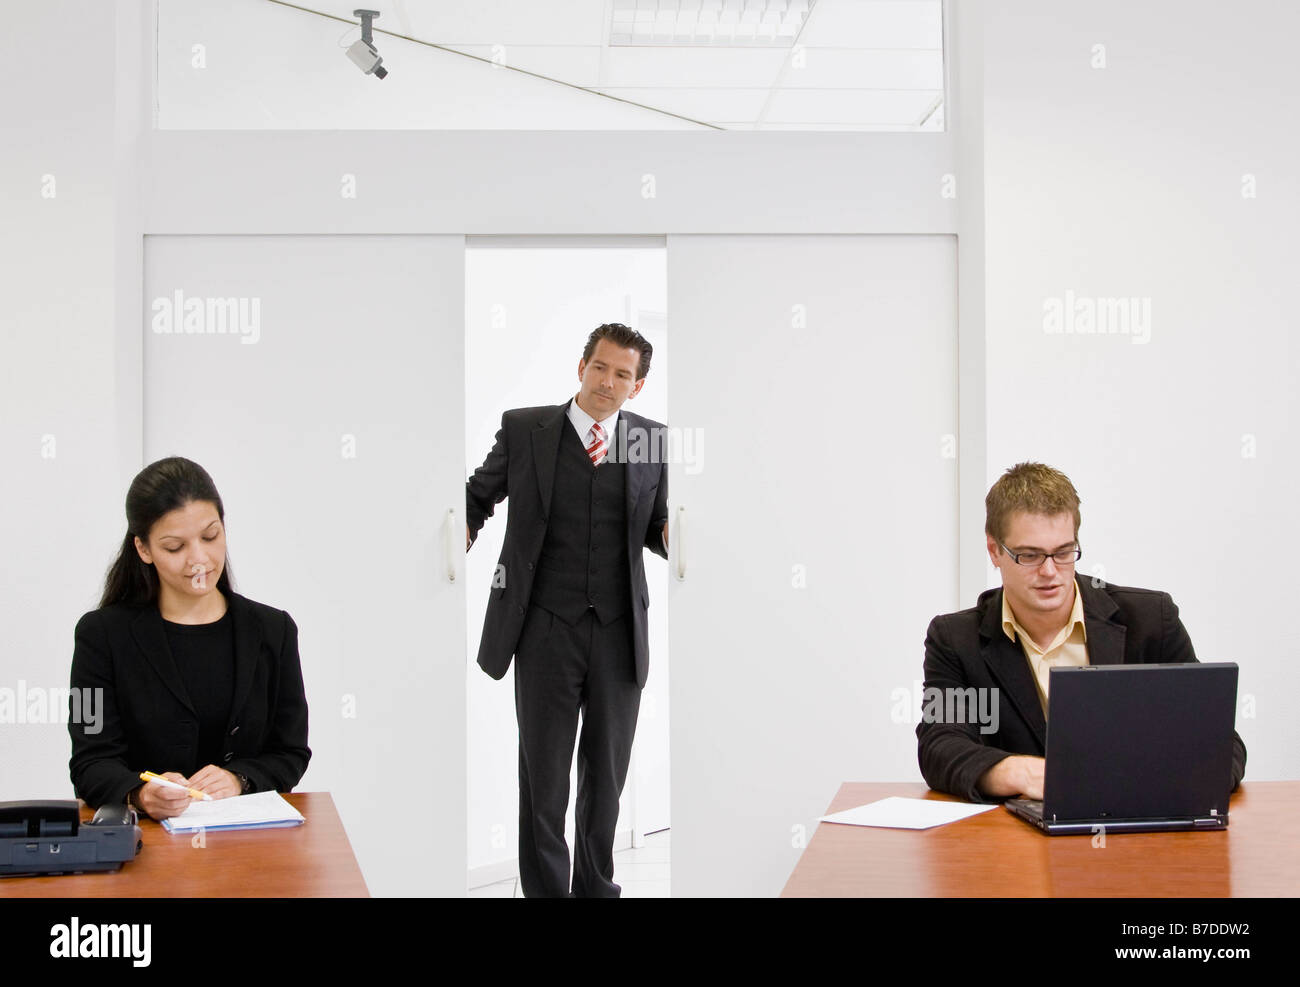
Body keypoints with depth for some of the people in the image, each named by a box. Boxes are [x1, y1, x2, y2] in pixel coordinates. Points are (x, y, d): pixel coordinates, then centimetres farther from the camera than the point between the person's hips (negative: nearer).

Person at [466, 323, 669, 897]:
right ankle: (545, 889, 19)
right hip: (546, 630, -2)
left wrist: (673, 535, -9)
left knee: (607, 774, 13)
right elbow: (480, 495, 14)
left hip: (619, 633, 2)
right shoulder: (523, 429, 1)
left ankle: (596, 888, 29)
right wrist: (464, 534, -4)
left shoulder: (651, 440, 5)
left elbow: (655, 525, 13)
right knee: (543, 774, 5)